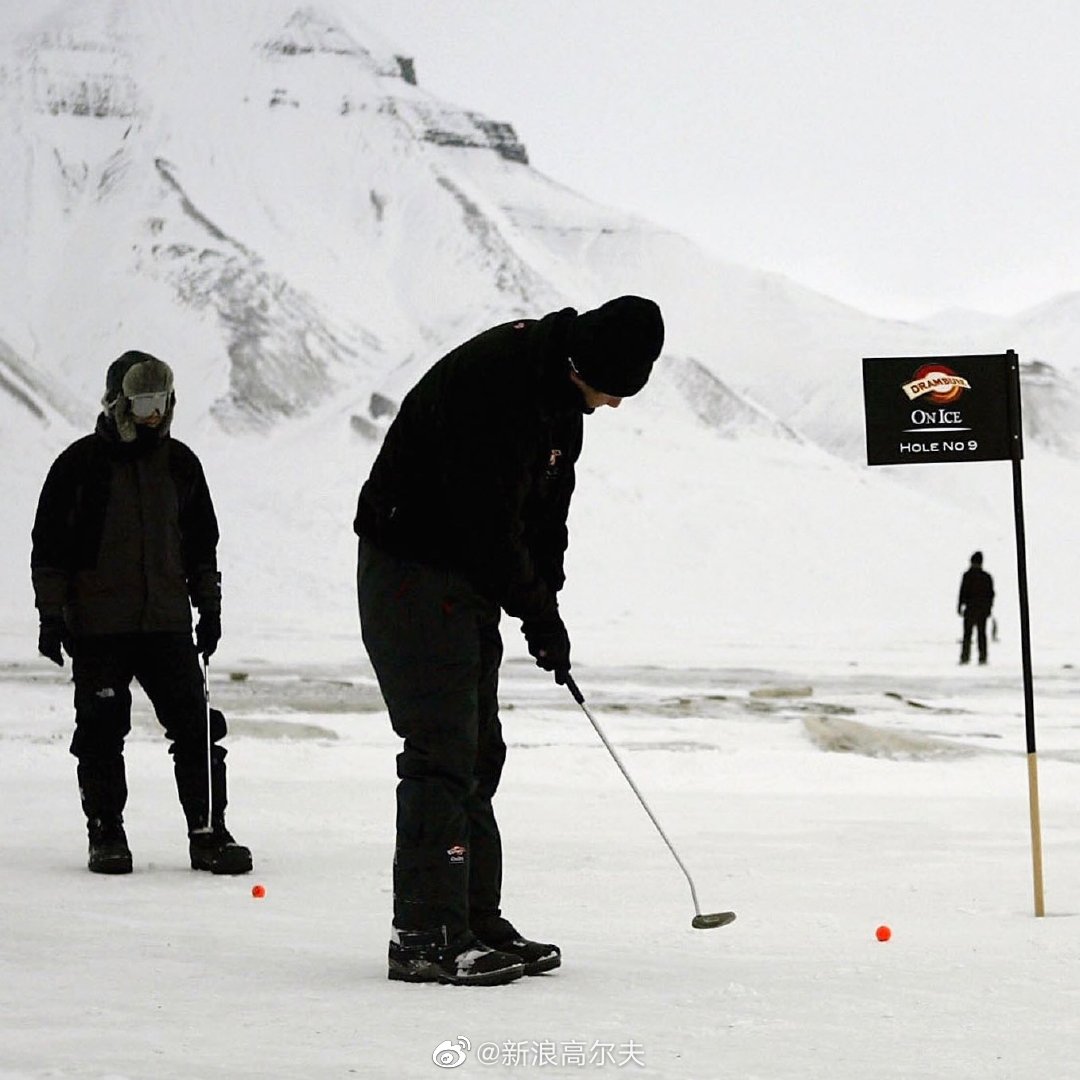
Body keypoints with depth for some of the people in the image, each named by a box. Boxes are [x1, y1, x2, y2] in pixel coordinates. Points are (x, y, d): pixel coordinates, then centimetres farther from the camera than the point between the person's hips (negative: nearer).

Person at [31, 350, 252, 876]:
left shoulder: (180, 464, 10)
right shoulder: (80, 464, -2)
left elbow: (202, 541, 20)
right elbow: (49, 546, 0)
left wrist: (208, 605, 15)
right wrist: (51, 615, -4)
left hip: (168, 621, 3)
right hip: (98, 627, -3)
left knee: (196, 728, -3)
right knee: (101, 733, 1)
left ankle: (208, 833, 3)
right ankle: (106, 837, 11)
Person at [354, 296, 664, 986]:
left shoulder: (564, 394, 4)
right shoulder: (491, 381, -27)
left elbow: (547, 508, 14)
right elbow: (487, 522, -26)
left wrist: (545, 603, 4)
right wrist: (538, 612, -15)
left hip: (470, 579, 10)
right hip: (413, 572, -10)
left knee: (479, 752, 12)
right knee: (442, 752, -12)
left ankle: (477, 922, 19)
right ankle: (425, 936, -10)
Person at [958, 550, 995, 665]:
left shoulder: (968, 575, -6)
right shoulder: (987, 576, 7)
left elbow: (963, 592, -9)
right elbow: (991, 593, 10)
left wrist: (959, 606, -4)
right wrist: (989, 608, 17)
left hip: (970, 608, -4)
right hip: (983, 609, 4)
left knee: (967, 633, -2)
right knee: (982, 633, 6)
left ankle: (965, 656, -8)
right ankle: (982, 657, 2)